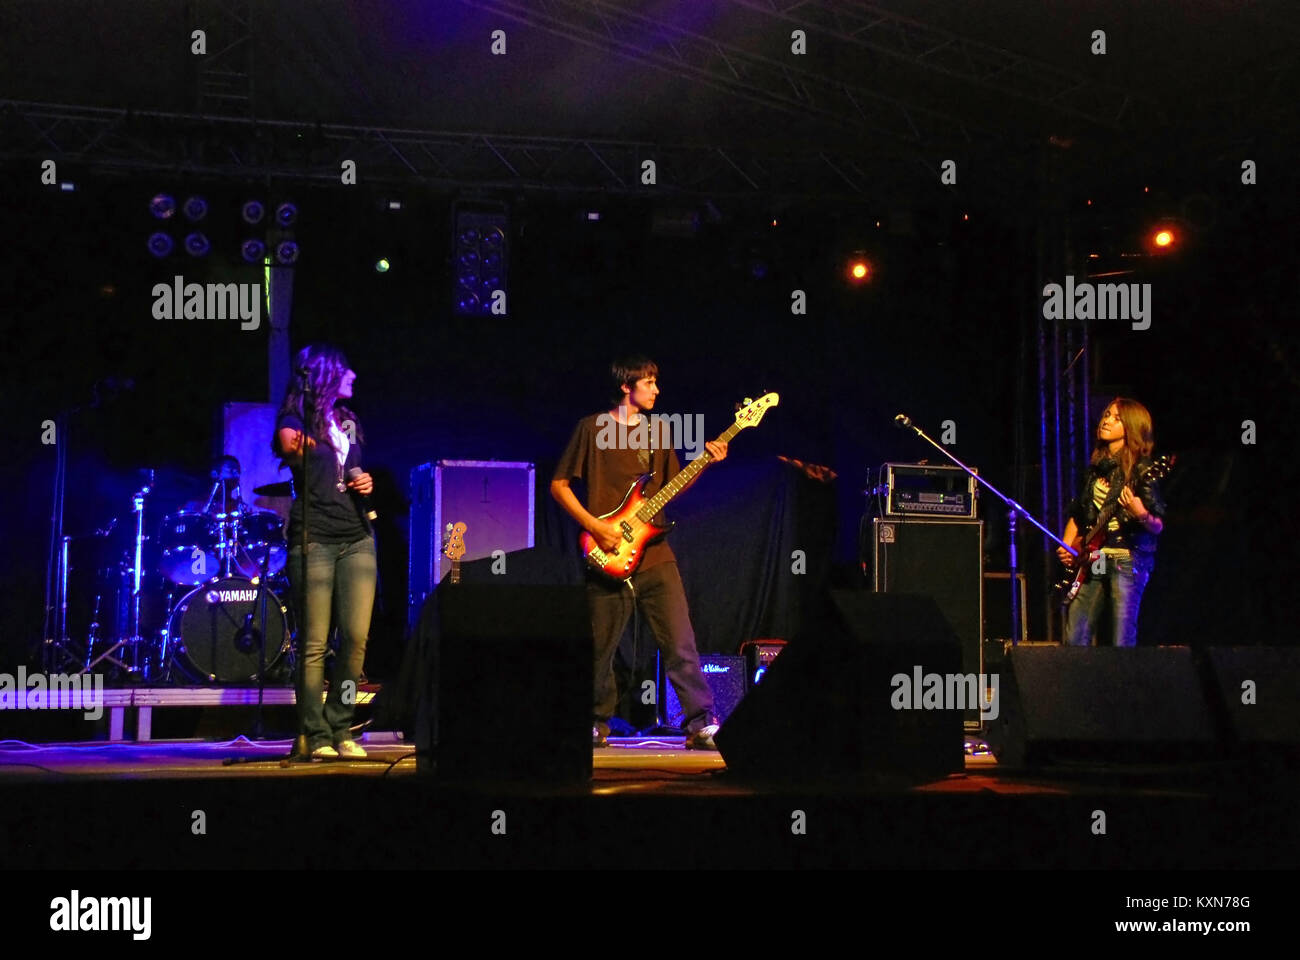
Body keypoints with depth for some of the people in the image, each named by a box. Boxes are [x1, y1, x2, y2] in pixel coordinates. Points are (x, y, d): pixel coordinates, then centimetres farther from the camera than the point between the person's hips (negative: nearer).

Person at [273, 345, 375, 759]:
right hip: (313, 538, -6)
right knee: (314, 643, -7)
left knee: (357, 637, -2)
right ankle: (313, 736, -3)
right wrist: (294, 447, -37)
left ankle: (339, 728, 6)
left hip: (356, 538, 6)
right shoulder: (298, 417, 1)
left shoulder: (347, 421, 20)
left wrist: (366, 483, 10)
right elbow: (288, 444, -20)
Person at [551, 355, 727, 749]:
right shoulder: (593, 428, 1)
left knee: (681, 643, -7)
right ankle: (597, 724, 21)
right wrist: (595, 526, -10)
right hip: (609, 556, -3)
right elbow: (559, 485, 1)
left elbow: (671, 487, 17)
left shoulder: (658, 430, 14)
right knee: (600, 648, 5)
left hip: (654, 554, 3)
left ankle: (701, 723, -7)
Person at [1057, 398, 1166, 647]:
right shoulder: (1098, 466, 15)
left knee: (1123, 645, -9)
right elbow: (1077, 513, 25)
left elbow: (1158, 526, -8)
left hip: (1127, 560, -6)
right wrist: (1066, 547, 11)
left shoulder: (1140, 469, -4)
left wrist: (1141, 515, -29)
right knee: (1075, 640, 2)